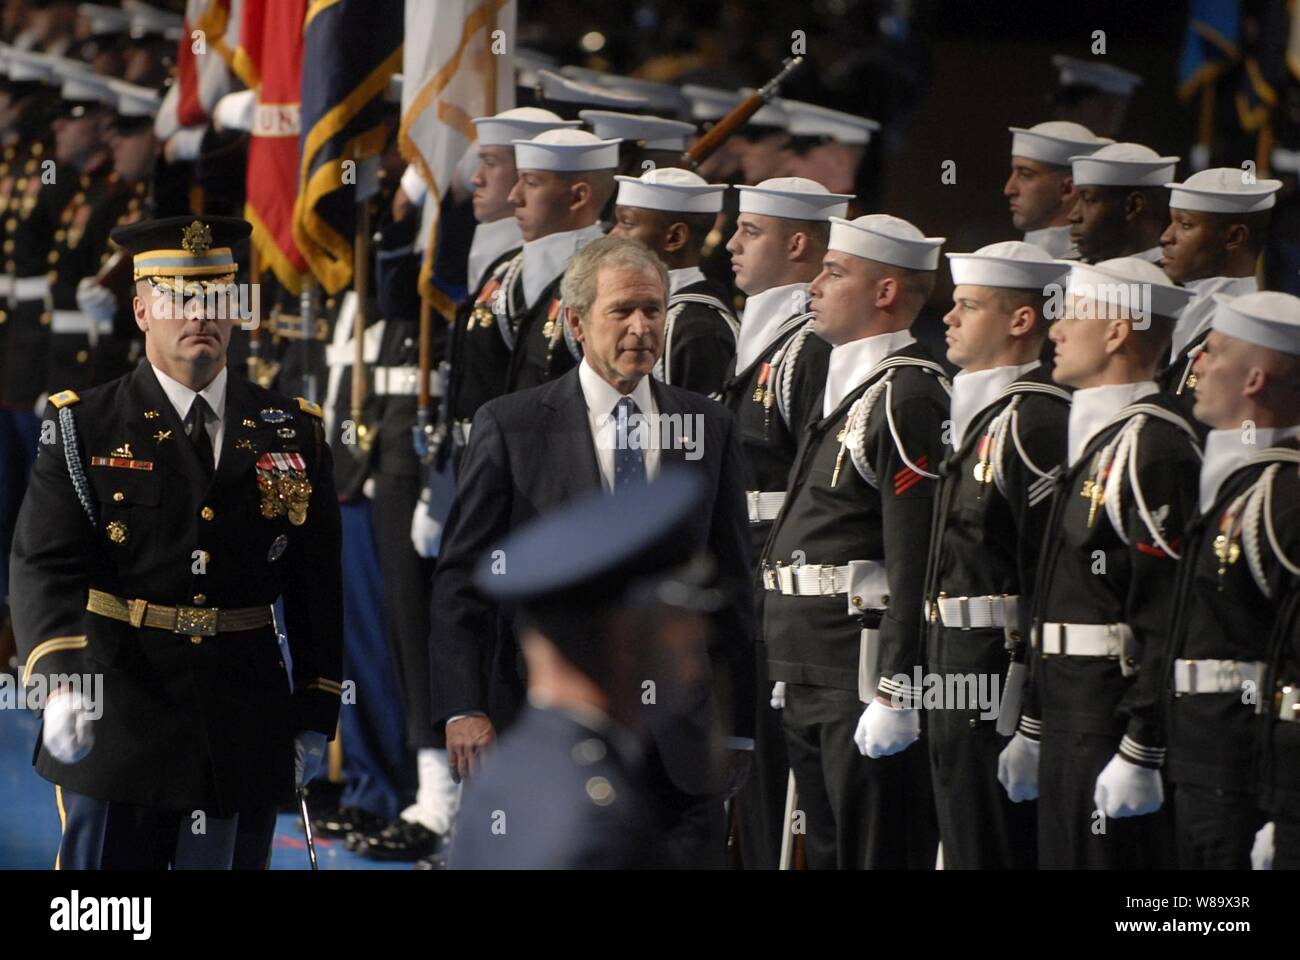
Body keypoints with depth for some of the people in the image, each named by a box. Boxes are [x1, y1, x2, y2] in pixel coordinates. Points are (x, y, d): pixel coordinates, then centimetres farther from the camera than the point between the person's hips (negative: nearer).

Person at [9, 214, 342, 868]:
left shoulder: (292, 434, 9)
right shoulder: (85, 428, 0)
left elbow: (317, 588, 12)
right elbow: (45, 568, -12)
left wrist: (315, 716, 8)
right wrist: (62, 682, -28)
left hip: (246, 738, 3)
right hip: (117, 729, -3)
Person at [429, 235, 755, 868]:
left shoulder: (708, 428, 9)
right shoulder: (509, 427, 1)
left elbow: (731, 580, 13)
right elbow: (460, 579, -1)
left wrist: (737, 723, 11)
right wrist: (463, 709, -9)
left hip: (678, 733, 2)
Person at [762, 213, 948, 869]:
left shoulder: (907, 397, -15)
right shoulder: (845, 384, 17)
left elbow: (917, 561, -20)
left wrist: (894, 696, -23)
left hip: (866, 671, -10)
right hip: (812, 680, 10)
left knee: (879, 856, -6)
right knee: (827, 854, 14)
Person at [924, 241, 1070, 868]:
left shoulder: (1037, 422, -16)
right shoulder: (982, 416, 16)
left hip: (1003, 679, -10)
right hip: (960, 684, 10)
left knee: (993, 855, -7)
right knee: (965, 848, 13)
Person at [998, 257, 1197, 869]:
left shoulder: (1152, 446, -16)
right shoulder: (1094, 438, 16)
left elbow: (1169, 612, -21)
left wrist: (1141, 756, -22)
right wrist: (1032, 728, 22)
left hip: (1117, 722, -10)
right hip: (1070, 721, 10)